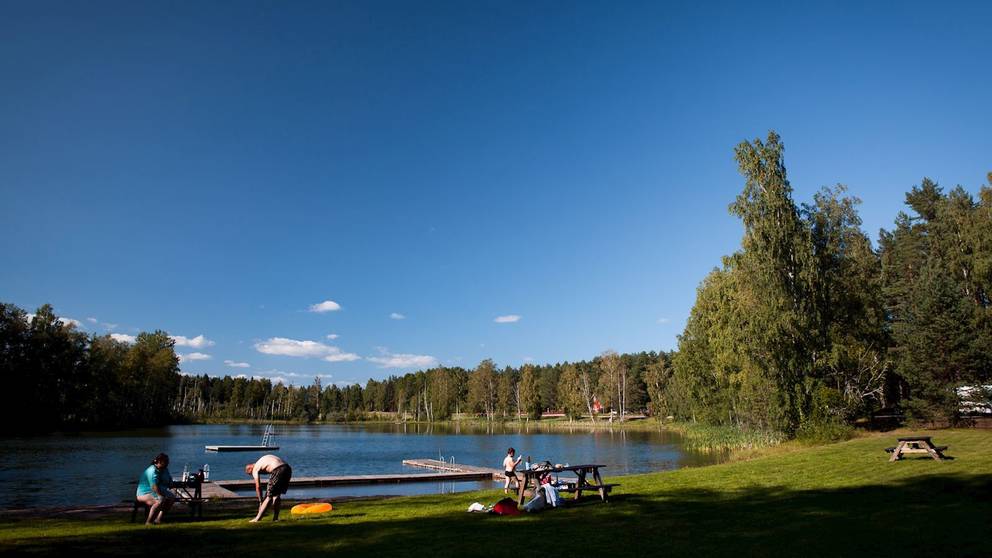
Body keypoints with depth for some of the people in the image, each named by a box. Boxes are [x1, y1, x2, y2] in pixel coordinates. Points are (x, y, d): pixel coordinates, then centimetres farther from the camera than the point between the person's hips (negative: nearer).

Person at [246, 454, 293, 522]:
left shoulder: (255, 469, 12)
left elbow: (258, 487, 10)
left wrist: (261, 502, 17)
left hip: (278, 470, -7)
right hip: (288, 468, 7)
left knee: (269, 497, 5)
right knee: (277, 495, 19)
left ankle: (257, 518, 11)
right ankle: (275, 518, 22)